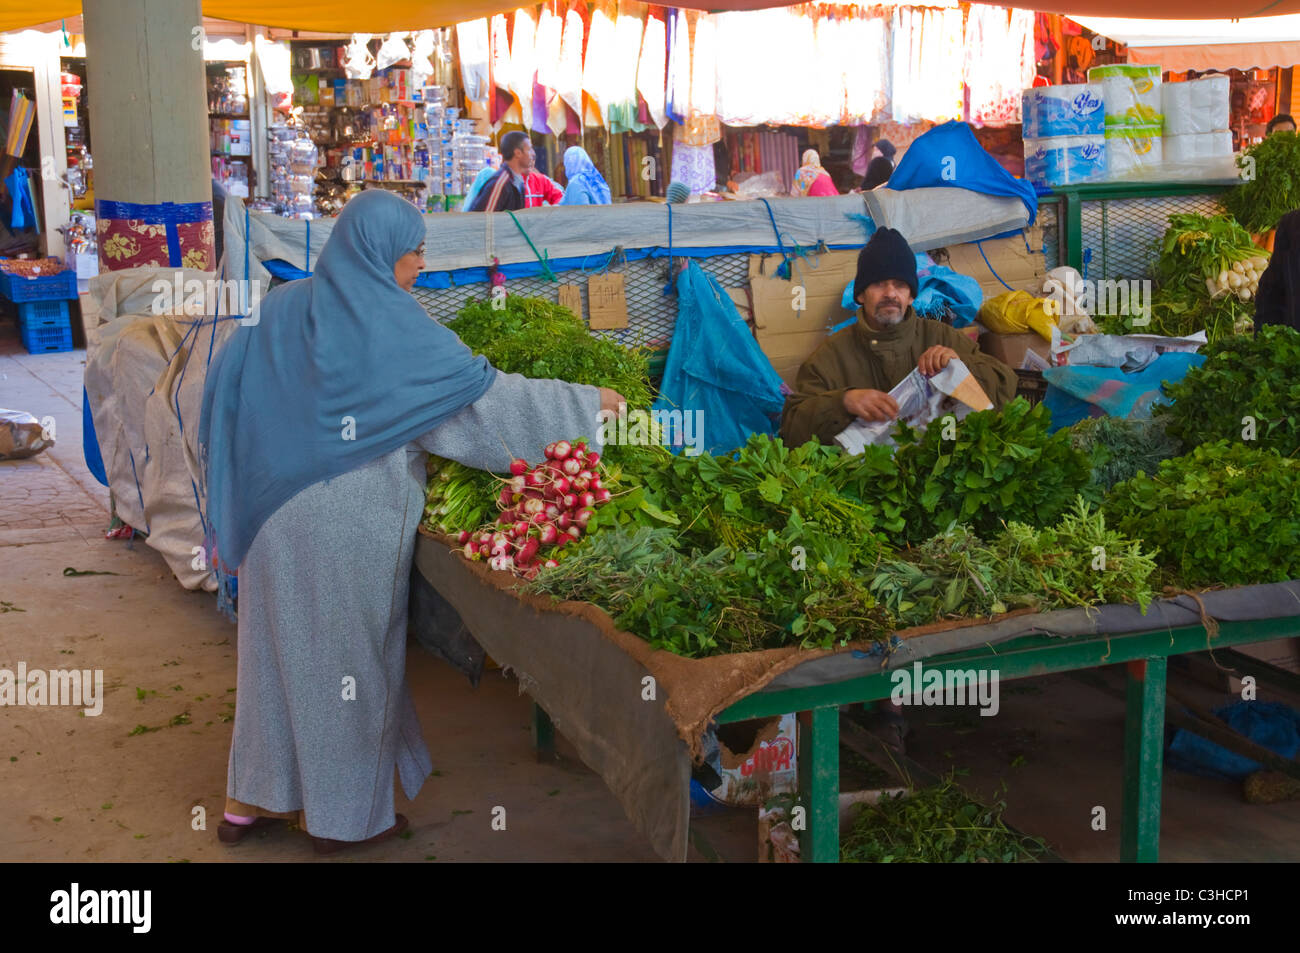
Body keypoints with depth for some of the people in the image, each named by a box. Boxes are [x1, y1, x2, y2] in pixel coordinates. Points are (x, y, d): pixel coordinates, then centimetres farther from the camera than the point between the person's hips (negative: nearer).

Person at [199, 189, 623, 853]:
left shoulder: (283, 307, 6)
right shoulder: (391, 325, -14)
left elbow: (221, 394, 9)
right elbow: (484, 394, -13)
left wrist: (229, 509, 17)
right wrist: (590, 401, -4)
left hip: (273, 517, 7)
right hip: (352, 524, -6)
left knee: (277, 645, 17)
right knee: (349, 652, 7)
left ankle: (250, 801, 28)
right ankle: (344, 815, 20)